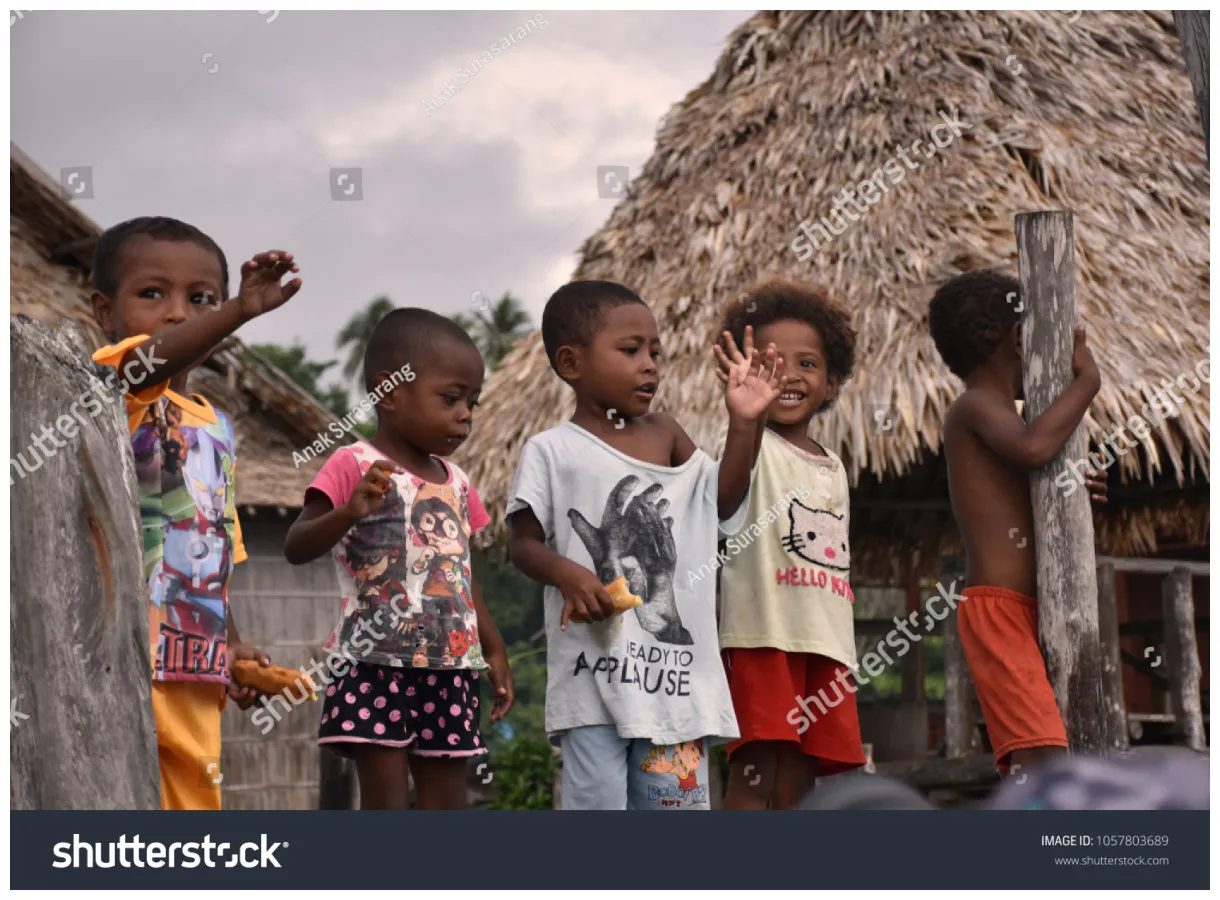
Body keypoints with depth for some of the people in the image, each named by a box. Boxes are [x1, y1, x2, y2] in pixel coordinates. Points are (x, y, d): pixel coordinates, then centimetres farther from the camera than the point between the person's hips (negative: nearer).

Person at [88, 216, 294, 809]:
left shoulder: (216, 426, 19)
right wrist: (240, 312, -43)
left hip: (194, 671, 8)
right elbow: (157, 360, -28)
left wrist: (231, 642, 15)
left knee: (194, 802, 10)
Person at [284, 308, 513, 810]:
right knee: (385, 804, -7)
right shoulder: (356, 466, -6)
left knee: (447, 807, 7)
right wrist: (349, 513, -33)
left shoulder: (455, 483, 14)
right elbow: (296, 548, -15)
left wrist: (494, 650, 20)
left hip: (449, 669, 7)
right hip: (375, 662, -6)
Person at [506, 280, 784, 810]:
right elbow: (523, 542, 0)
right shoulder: (552, 451, -1)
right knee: (596, 802, -7)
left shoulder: (666, 435, 13)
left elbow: (723, 502, 17)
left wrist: (743, 422, 6)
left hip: (675, 668, 5)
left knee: (675, 799, 6)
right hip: (594, 669, -4)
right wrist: (565, 573, -21)